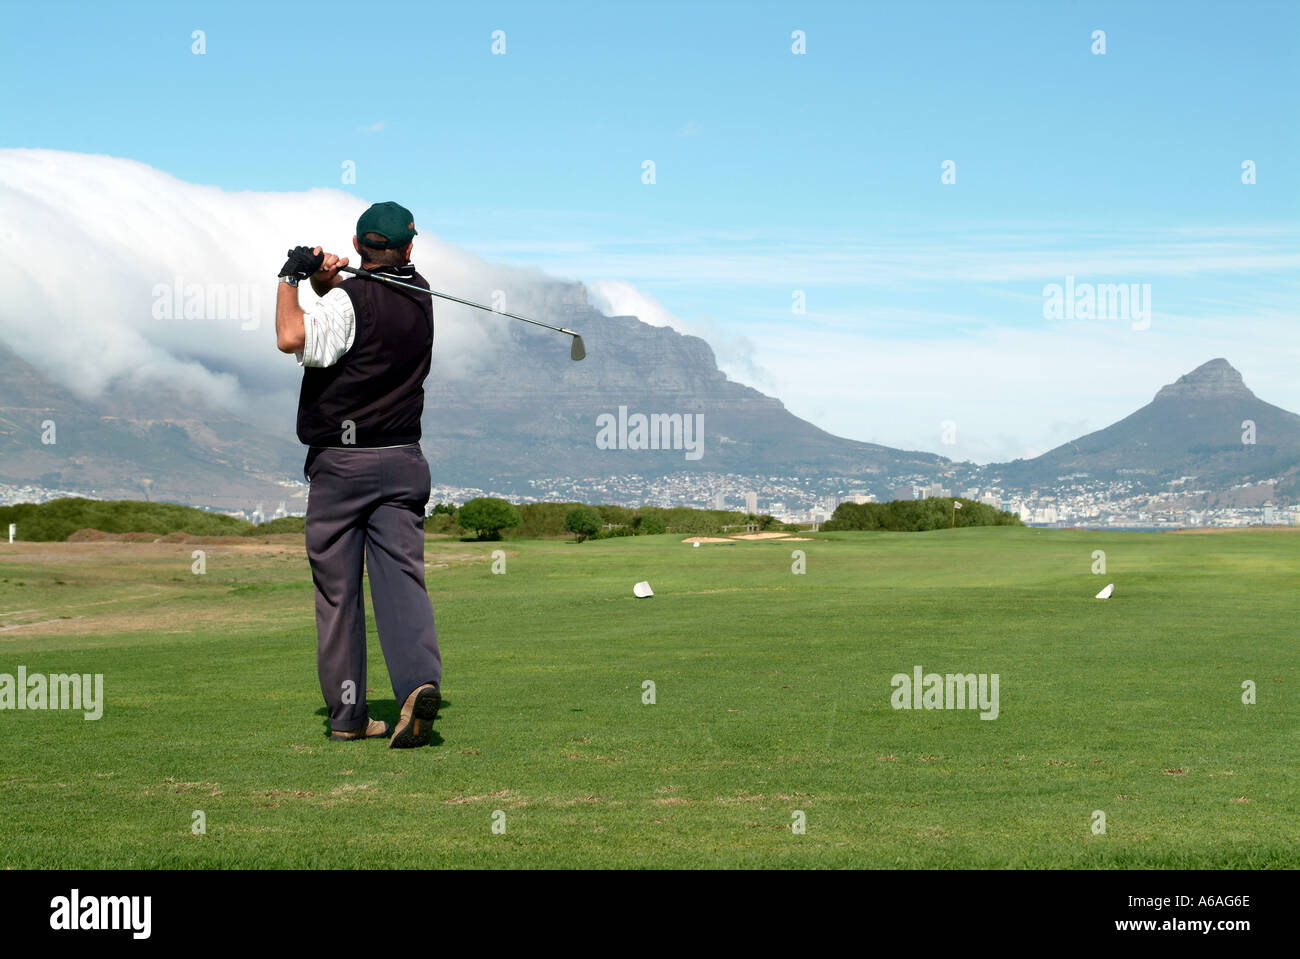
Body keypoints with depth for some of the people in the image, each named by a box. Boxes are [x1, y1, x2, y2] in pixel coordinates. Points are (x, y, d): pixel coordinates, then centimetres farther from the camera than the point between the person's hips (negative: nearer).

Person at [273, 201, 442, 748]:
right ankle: (420, 679, -26)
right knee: (402, 579, -3)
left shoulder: (347, 302, -13)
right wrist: (327, 280, -1)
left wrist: (291, 278, -14)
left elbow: (291, 338, -29)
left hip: (340, 464, -4)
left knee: (337, 590, 6)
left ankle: (348, 715, 10)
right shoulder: (419, 294, 8)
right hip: (402, 461, 4)